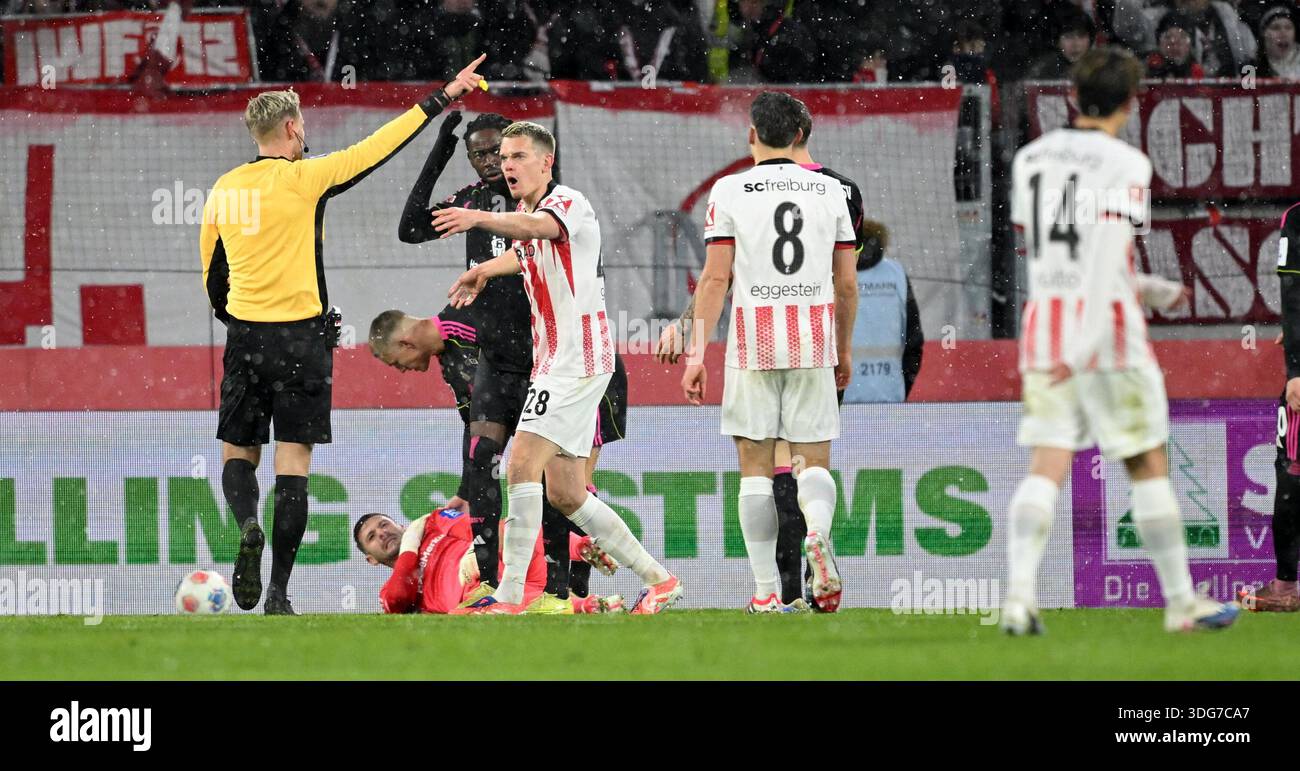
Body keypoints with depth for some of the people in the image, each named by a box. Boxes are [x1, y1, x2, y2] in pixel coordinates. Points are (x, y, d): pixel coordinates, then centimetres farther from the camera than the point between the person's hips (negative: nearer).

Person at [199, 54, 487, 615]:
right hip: (302, 338, -3)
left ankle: (248, 527, -18)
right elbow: (379, 147, -5)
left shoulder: (223, 191, 6)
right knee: (292, 464, -2)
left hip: (244, 337, 3)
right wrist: (444, 97, 3)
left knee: (238, 452, 14)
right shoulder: (301, 178, -8)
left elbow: (212, 277, 14)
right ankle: (278, 593, -5)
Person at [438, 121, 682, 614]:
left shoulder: (568, 203, -14)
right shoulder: (526, 213, 15)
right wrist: (484, 270, 20)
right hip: (553, 363, 10)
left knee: (522, 466, -18)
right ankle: (657, 580, 18)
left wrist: (478, 218, -56)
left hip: (579, 360, -10)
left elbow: (536, 227, -37)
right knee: (566, 496, 9)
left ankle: (509, 596, -21)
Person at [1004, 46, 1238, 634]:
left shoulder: (1030, 159, 12)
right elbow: (1107, 254, -19)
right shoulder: (1125, 165, -8)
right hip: (1106, 327, -5)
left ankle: (1019, 593, -20)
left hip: (1042, 322, 5)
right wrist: (1087, 344, -25)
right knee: (1148, 466, 6)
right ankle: (1181, 602, 14)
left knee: (1046, 468, -2)